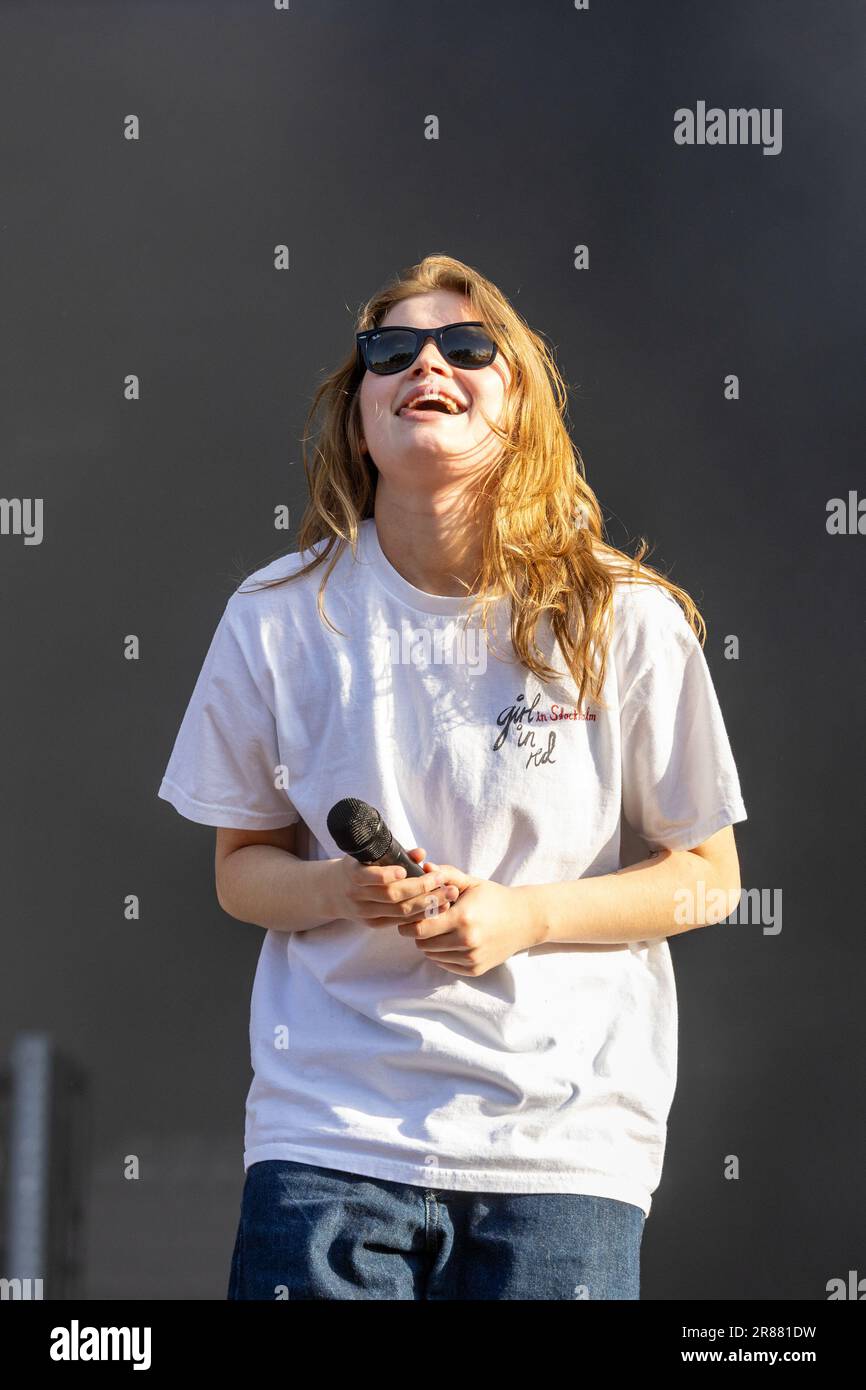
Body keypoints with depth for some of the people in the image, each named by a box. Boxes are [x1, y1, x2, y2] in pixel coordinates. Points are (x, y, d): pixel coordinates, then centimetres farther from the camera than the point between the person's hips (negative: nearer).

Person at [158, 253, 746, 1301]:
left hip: (564, 1144, -1)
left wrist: (524, 917, -12)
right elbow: (242, 867, 12)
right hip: (329, 1127, 1)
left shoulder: (627, 623, -2)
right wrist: (340, 892, -10)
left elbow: (708, 877, 4)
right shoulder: (279, 619, 3)